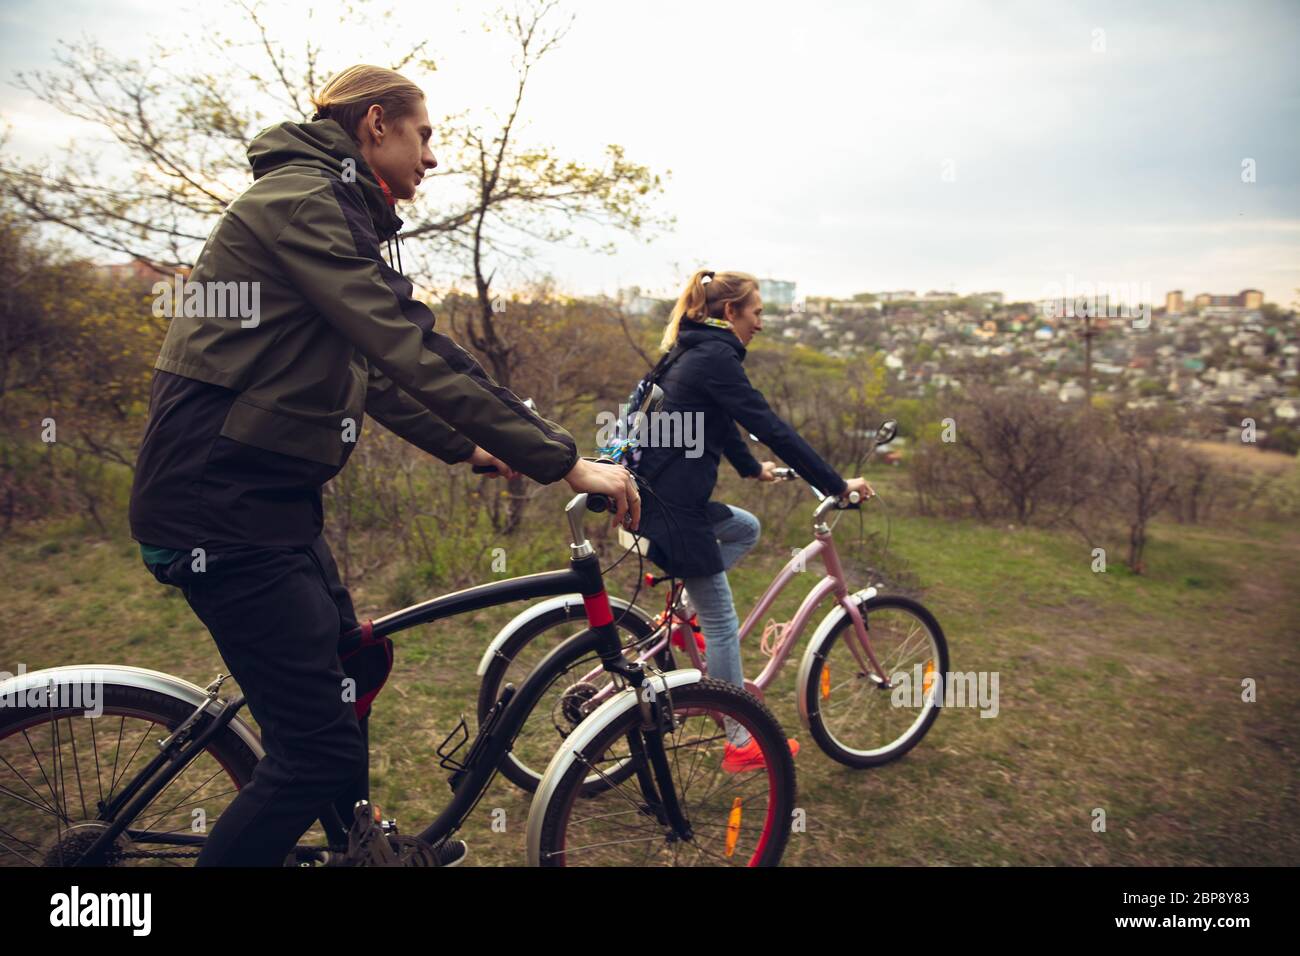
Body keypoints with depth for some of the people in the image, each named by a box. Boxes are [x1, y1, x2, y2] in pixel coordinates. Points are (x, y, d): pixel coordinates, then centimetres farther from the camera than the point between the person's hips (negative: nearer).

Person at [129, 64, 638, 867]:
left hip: (271, 495, 11)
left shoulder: (325, 210, 17)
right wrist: (562, 460, -25)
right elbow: (414, 353, -26)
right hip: (223, 505, -11)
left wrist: (463, 447, 20)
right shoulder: (298, 201, -15)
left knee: (346, 672, 25)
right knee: (320, 747, -7)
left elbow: (372, 368, 21)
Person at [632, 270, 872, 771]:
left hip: (667, 493, 10)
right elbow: (772, 428, -20)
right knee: (722, 622, 1)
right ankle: (740, 743, 14)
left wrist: (752, 467, 41)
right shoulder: (716, 357, -15)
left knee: (746, 527, 26)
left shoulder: (694, 352, 15)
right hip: (671, 503, -9)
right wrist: (837, 485, -15)